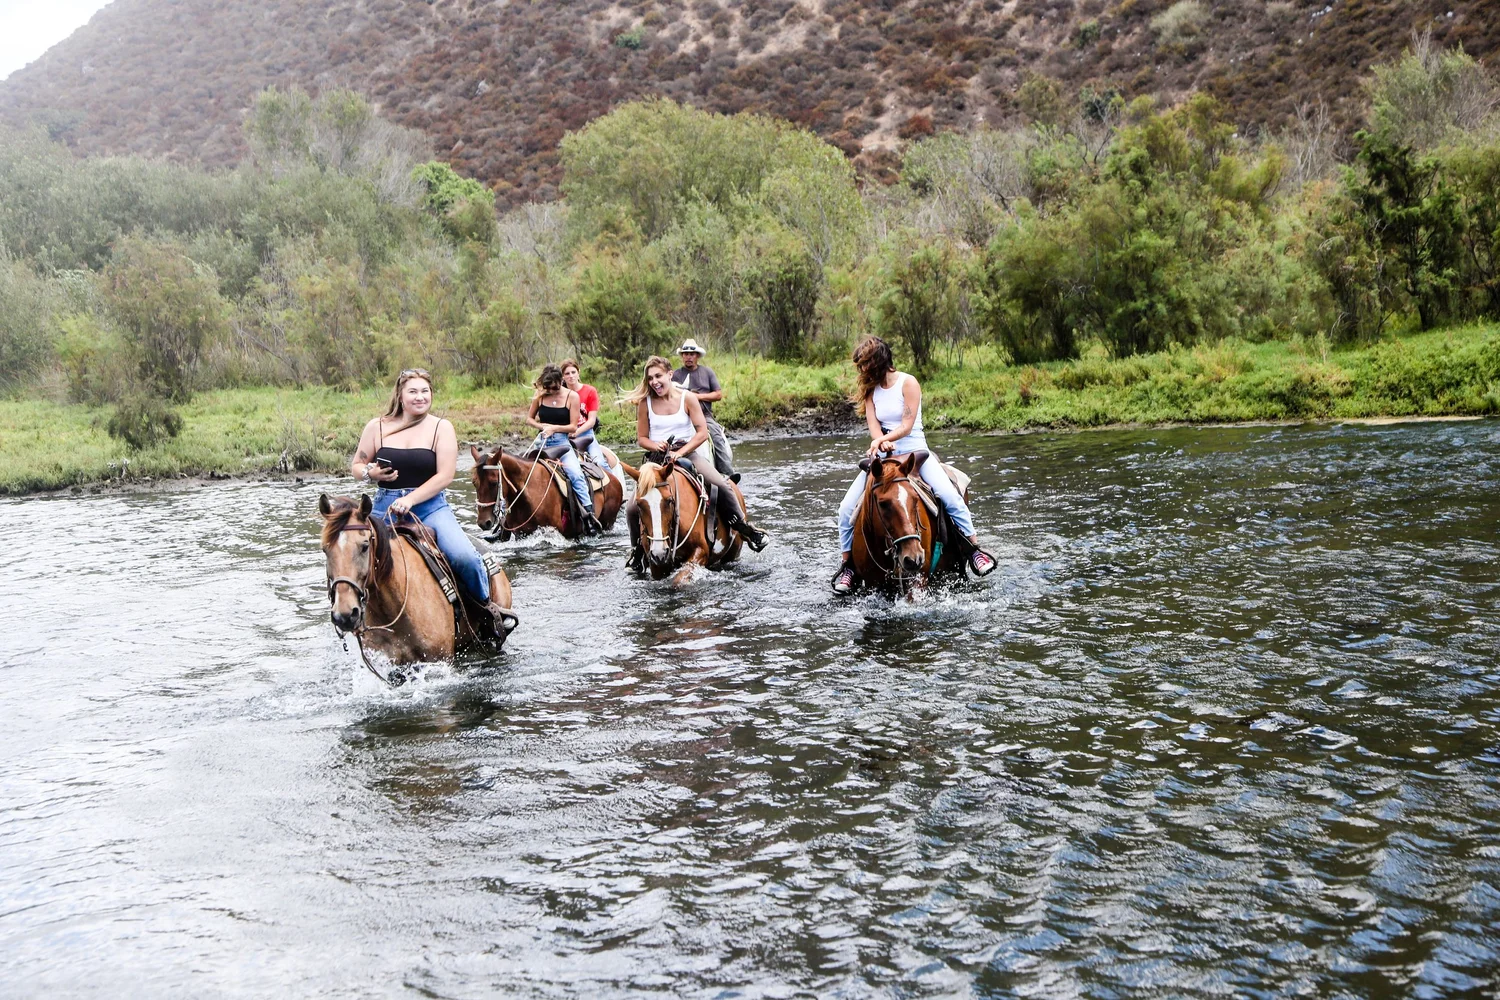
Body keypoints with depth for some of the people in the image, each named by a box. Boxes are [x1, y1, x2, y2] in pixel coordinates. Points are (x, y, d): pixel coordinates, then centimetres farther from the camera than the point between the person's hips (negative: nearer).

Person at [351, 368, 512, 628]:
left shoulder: (441, 428, 2)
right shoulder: (377, 427, 7)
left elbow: (445, 475, -7)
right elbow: (356, 466, 14)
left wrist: (410, 500, -18)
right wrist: (371, 473, -11)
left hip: (430, 507, -2)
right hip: (385, 508, 2)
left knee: (464, 557, -22)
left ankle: (487, 603, 4)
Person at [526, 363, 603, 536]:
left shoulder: (572, 396, -3)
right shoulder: (540, 396, 4)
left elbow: (573, 427, -4)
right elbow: (529, 418, 13)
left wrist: (554, 428, -17)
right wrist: (542, 426, -7)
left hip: (562, 442, -3)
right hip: (543, 442, 3)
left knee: (576, 475, -24)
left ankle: (589, 515, -27)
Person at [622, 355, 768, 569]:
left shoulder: (688, 398, -4)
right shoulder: (644, 403, -1)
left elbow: (702, 432, -8)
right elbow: (641, 438, 5)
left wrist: (680, 452, -19)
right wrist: (656, 446, -16)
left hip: (689, 453, -1)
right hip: (657, 458, 1)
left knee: (722, 486, -24)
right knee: (632, 508, -14)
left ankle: (745, 529, -3)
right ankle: (638, 550, 12)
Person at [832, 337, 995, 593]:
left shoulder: (908, 383, -7)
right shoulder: (870, 390, 8)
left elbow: (906, 426, -14)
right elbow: (874, 428, -3)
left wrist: (882, 440, -30)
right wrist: (882, 444, -26)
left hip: (914, 450, -4)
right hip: (883, 456, 4)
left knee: (949, 495, -25)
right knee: (846, 509, -9)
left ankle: (975, 549, -13)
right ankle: (847, 565, 5)